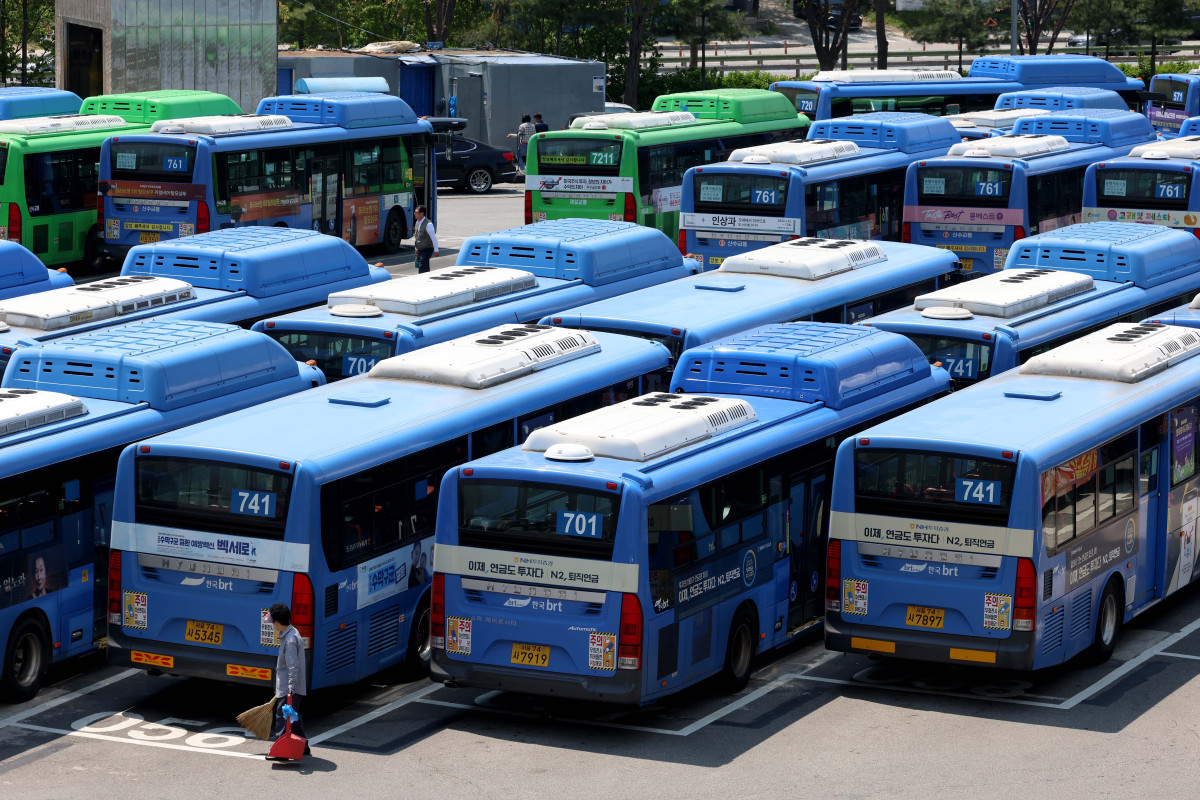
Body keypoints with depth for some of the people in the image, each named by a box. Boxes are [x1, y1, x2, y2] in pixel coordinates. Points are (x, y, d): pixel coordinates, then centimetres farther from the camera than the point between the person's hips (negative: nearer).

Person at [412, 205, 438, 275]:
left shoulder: (428, 224, -19)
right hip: (420, 250, 8)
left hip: (427, 250, -8)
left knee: (422, 268, -15)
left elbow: (433, 238, -17)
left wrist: (436, 250, -15)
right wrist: (416, 249, 21)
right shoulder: (417, 223, 7)